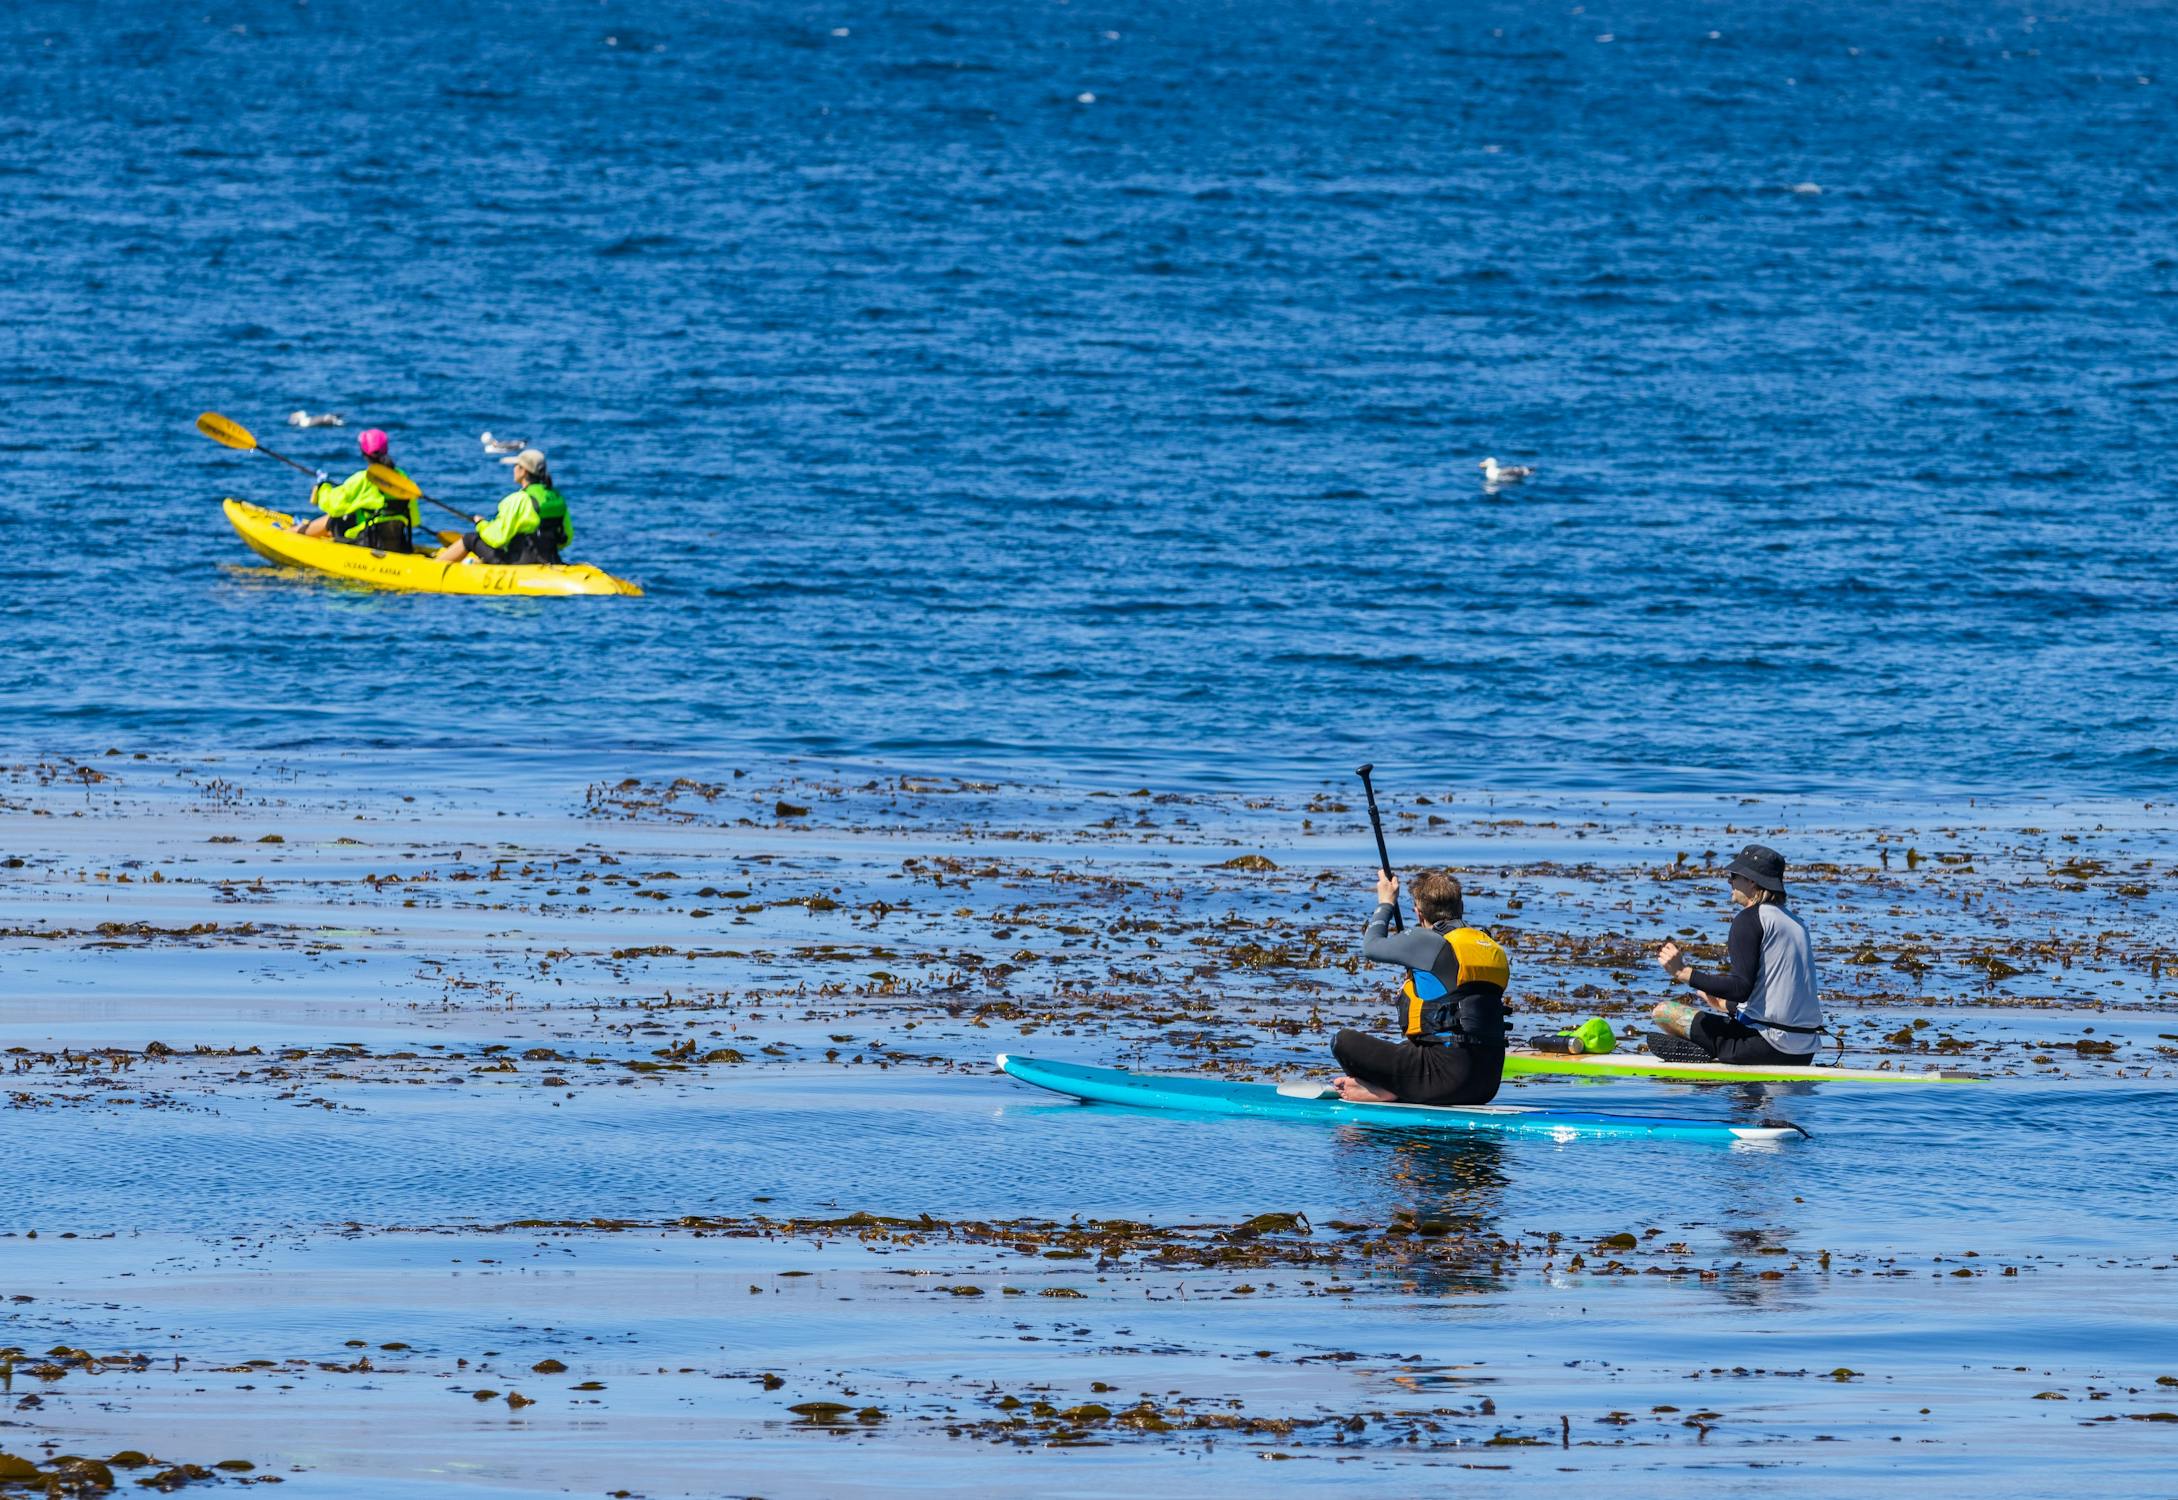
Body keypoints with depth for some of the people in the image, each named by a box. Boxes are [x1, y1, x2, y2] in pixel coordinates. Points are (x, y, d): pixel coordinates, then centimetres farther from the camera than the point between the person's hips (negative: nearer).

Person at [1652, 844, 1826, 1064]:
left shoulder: (1749, 919, -9)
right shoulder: (1794, 920, 18)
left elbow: (1742, 987, -18)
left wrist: (1684, 973, -16)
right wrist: (1724, 1005, 35)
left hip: (1767, 1043, -9)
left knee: (1664, 1013, -2)